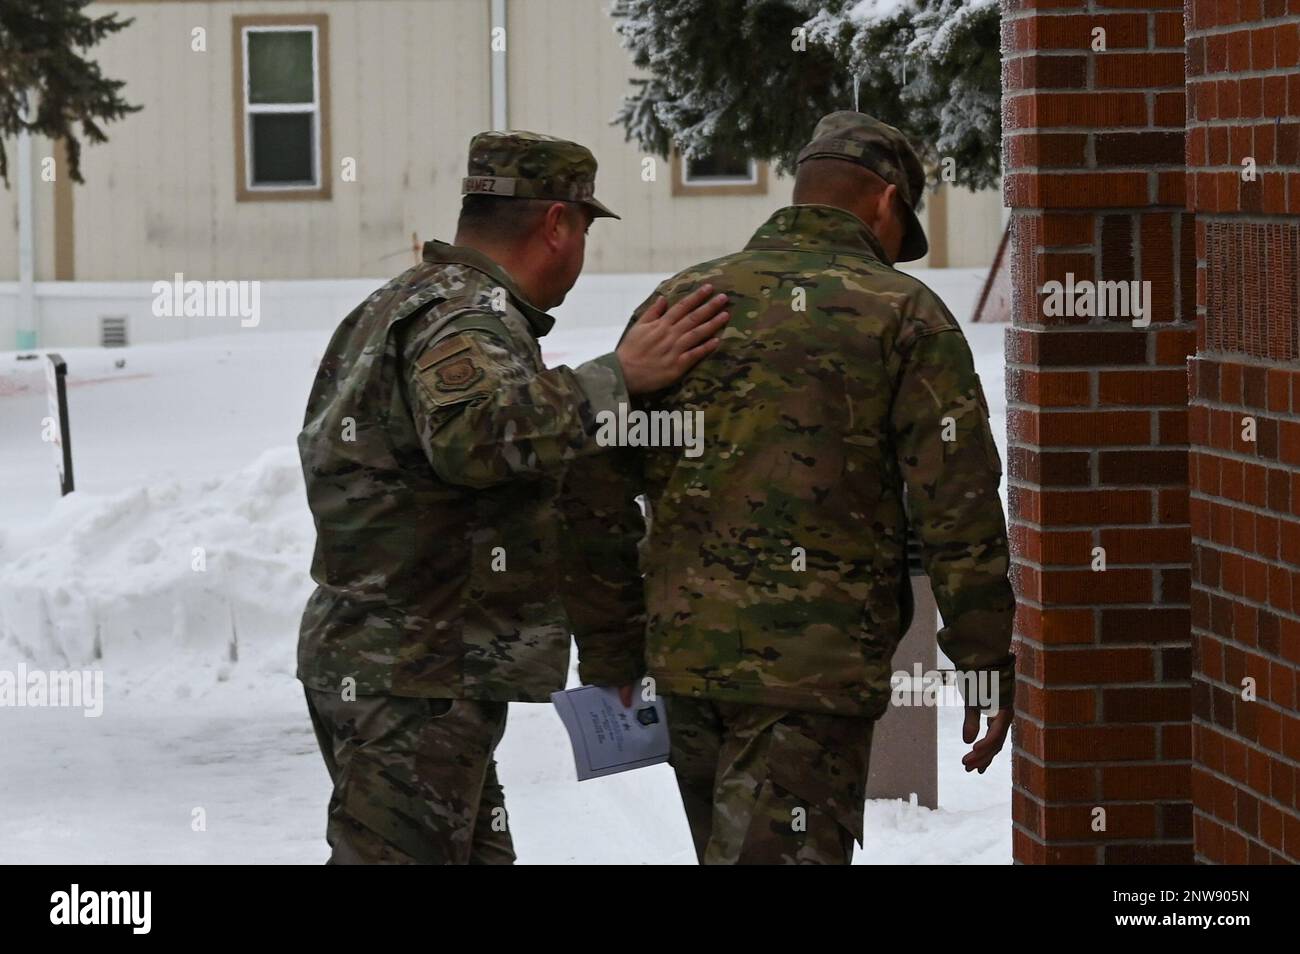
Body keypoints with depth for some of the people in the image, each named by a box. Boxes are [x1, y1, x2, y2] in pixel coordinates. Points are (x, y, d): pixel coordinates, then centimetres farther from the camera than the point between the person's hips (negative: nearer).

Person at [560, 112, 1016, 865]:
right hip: (816, 665, -5)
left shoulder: (679, 302, 12)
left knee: (728, 846, 19)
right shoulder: (904, 314, -2)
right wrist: (987, 664, 1)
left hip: (685, 659, 6)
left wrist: (610, 646, 17)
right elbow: (959, 508, -6)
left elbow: (596, 490, 11)